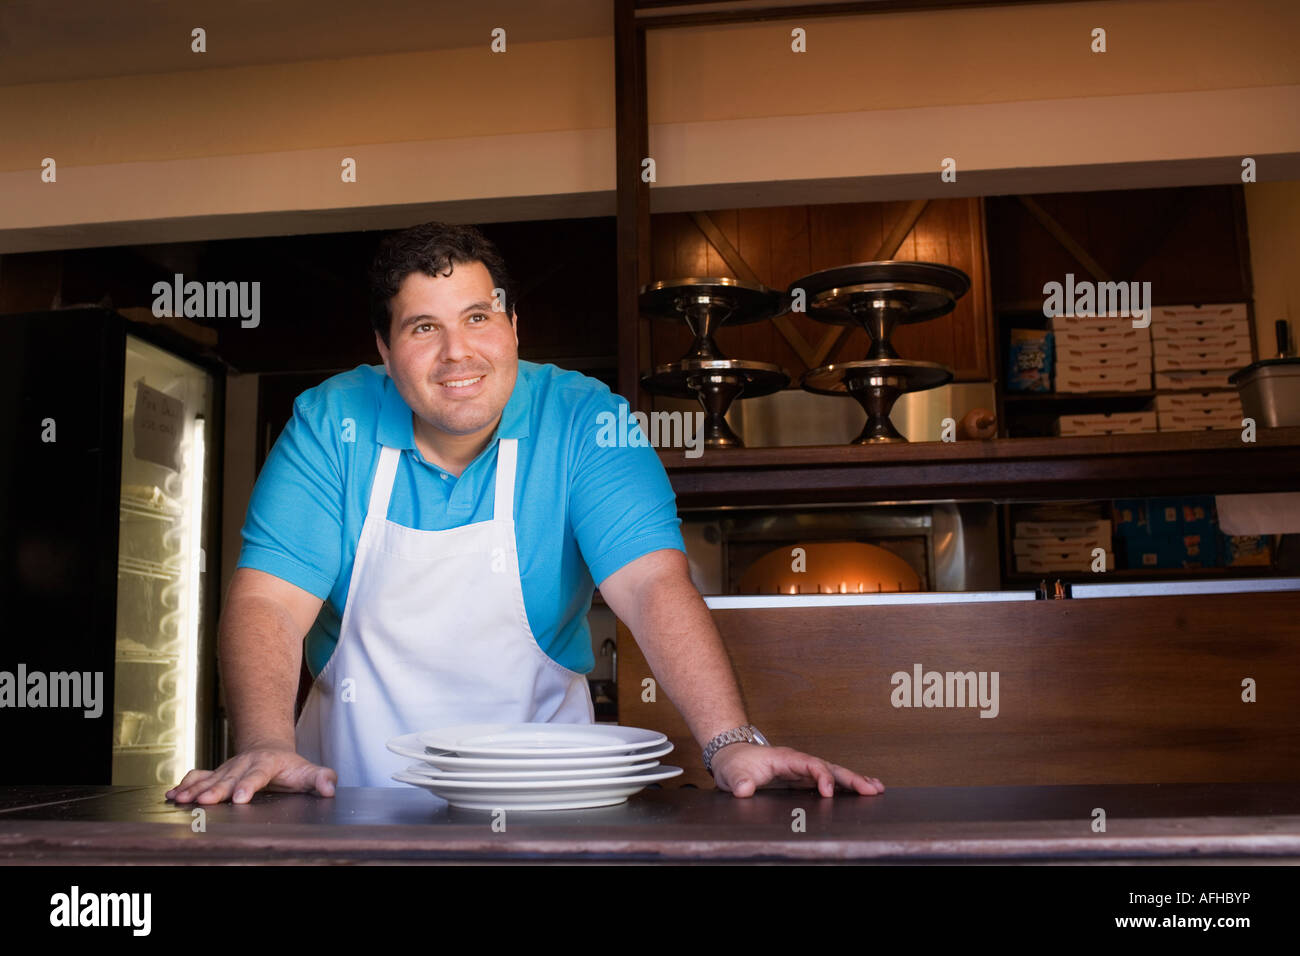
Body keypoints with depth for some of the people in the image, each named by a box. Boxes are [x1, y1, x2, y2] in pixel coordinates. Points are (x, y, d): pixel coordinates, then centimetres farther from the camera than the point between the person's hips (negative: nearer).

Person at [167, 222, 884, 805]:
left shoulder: (582, 422, -6)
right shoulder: (330, 424, -3)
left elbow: (654, 585, -16)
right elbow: (268, 603, -10)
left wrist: (732, 744, -31)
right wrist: (266, 748, -28)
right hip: (354, 790, 1)